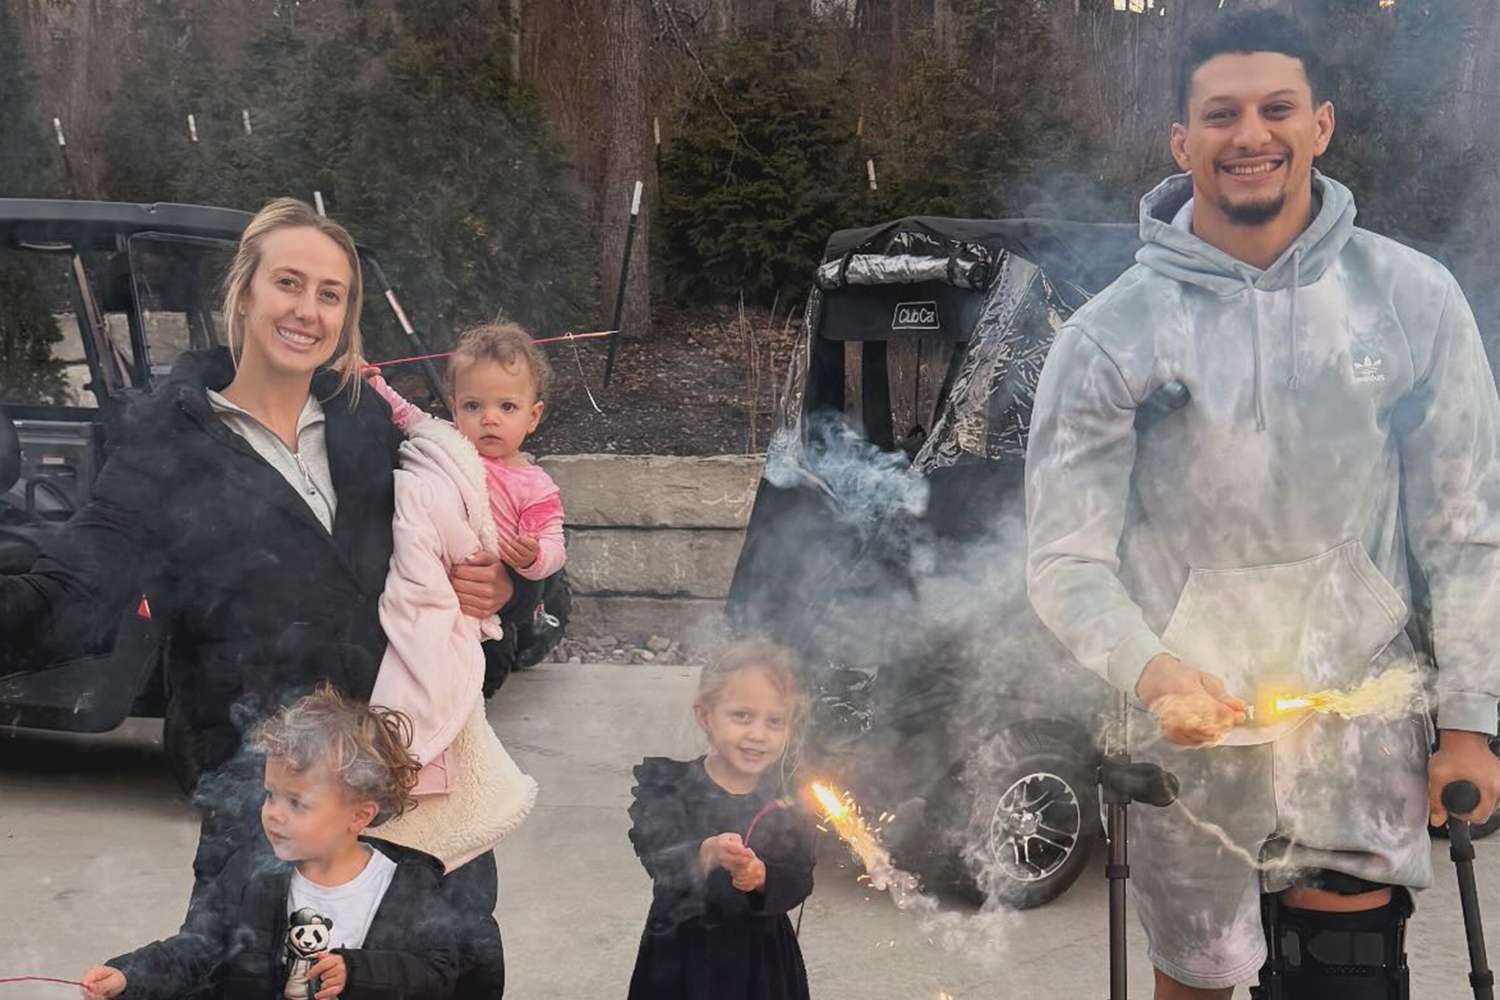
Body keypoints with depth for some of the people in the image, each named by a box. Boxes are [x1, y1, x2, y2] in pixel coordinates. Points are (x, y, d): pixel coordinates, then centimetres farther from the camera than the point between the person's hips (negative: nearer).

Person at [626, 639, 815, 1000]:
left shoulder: (788, 798, -3)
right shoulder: (666, 785, -9)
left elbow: (799, 879, -8)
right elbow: (660, 863, -22)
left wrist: (763, 877, -29)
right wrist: (707, 855, -42)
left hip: (761, 961, 1)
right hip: (681, 958, -1)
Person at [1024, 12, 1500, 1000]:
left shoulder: (1414, 299, -4)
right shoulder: (1111, 334, -9)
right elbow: (1067, 558, -10)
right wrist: (1148, 672, -28)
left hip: (1364, 715, 1)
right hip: (1190, 721, 0)